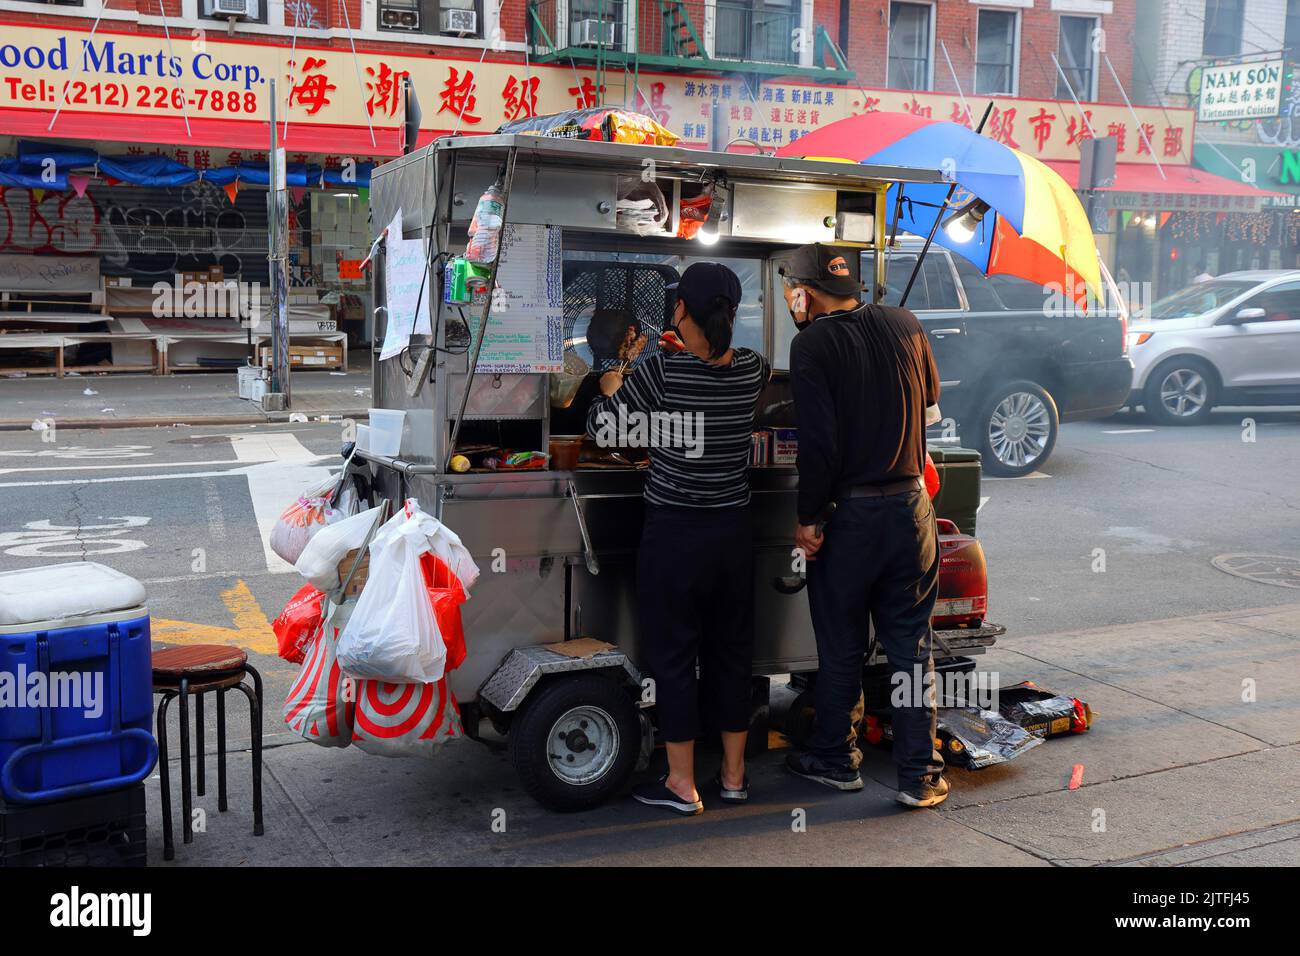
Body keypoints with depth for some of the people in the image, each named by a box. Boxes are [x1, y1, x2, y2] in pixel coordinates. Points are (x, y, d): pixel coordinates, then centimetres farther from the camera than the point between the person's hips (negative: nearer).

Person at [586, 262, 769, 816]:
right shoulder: (751, 370, -2)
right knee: (731, 651, 15)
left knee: (672, 656, 6)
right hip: (734, 531, 5)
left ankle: (682, 786, 14)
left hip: (674, 536, -5)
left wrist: (612, 380, 12)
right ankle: (733, 776, 25)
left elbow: (601, 426, -6)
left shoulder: (663, 372, -16)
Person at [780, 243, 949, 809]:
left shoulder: (813, 344, -12)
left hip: (848, 511, -4)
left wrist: (808, 518, -11)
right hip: (911, 504, 4)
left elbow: (818, 439, -18)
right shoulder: (905, 326, 4)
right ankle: (920, 775, 12)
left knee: (840, 646, 11)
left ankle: (835, 760, 25)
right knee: (911, 644, 10)